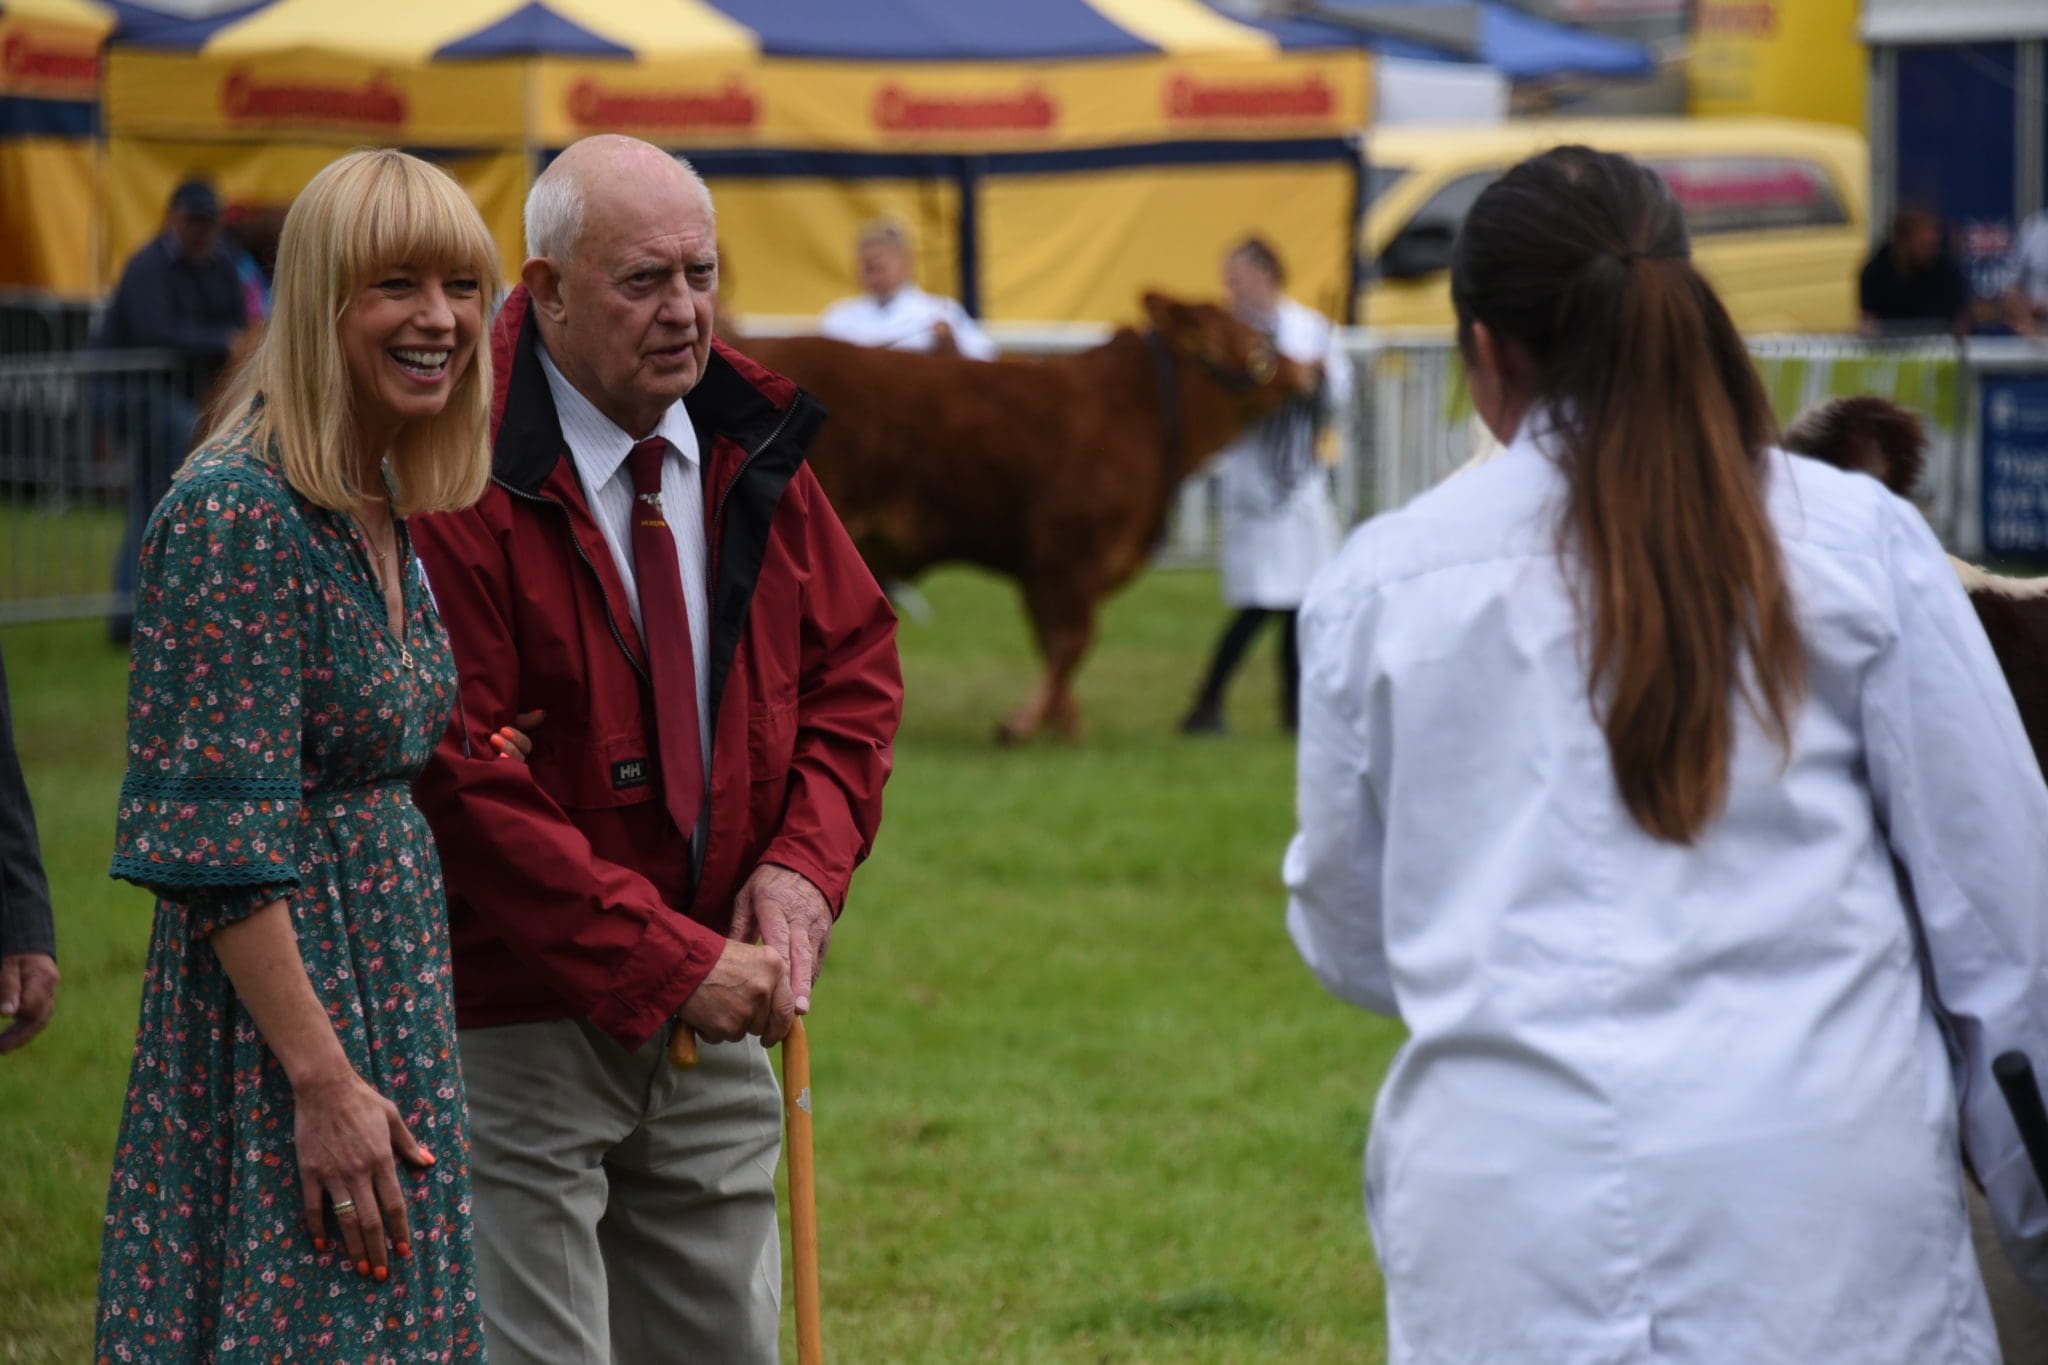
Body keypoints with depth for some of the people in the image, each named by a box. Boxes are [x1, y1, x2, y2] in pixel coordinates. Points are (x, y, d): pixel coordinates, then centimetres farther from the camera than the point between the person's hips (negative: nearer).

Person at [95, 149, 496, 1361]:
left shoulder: (387, 513, 10)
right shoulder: (240, 513, -17)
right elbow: (219, 847, -21)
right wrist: (324, 1082, -22)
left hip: (390, 1006, 9)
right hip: (272, 1020, -9)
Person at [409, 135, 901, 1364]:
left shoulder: (752, 450, 5)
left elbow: (857, 664, 15)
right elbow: (464, 778, -19)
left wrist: (807, 861, -4)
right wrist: (666, 963, -18)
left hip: (717, 1026, 7)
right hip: (519, 1022, -7)